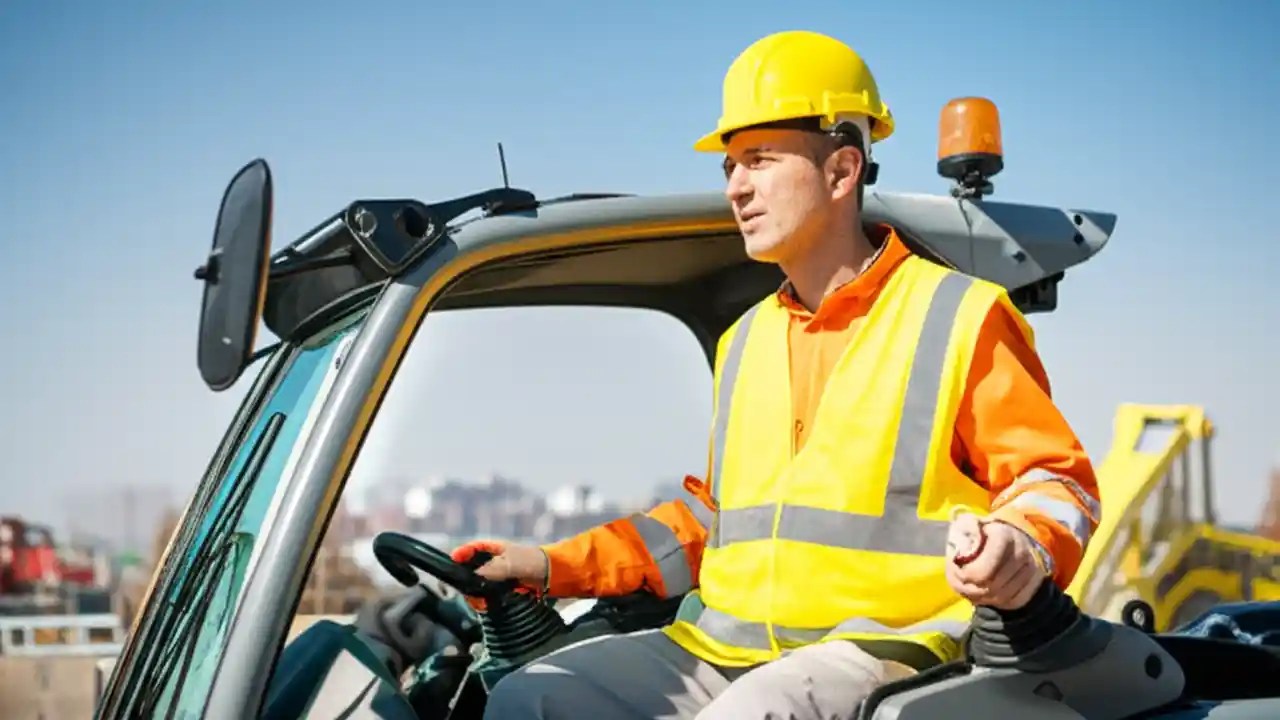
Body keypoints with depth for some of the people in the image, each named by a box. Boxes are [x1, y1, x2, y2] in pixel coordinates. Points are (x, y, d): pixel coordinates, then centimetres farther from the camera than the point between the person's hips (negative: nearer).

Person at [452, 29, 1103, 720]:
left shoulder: (958, 316, 0)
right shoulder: (745, 341, 22)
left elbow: (1056, 478, -2)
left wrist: (1023, 546, -27)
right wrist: (558, 566, 17)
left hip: (875, 648, -7)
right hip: (721, 647, 7)